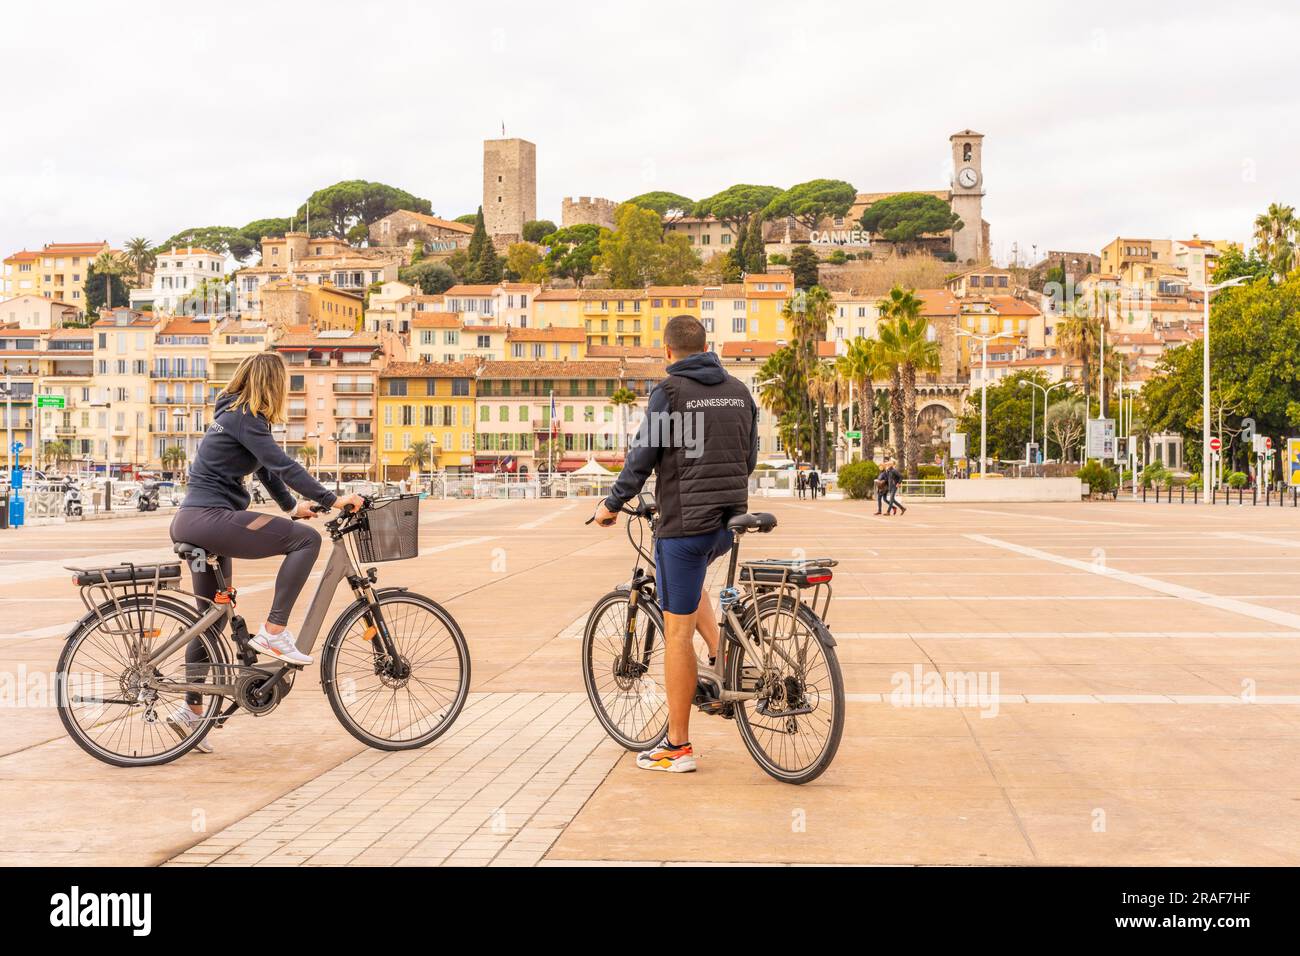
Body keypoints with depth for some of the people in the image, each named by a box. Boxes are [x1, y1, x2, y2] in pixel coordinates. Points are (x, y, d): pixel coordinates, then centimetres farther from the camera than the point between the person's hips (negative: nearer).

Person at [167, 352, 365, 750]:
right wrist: (331, 499, -24)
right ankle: (273, 631, -16)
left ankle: (191, 710, 22)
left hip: (191, 523, 11)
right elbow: (281, 463, -21)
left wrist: (291, 505, 33)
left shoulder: (233, 414, 19)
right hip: (210, 519, -11)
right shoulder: (244, 418, -12)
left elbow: (265, 466, 28)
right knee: (306, 538, -16)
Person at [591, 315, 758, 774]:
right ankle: (722, 656, 19)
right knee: (689, 575, 36)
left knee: (677, 633, 1)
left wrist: (612, 504, 4)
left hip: (685, 521, -7)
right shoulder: (738, 391, 9)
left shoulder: (669, 391, -9)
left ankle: (678, 747, 7)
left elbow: (643, 456, -10)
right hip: (730, 520, 7)